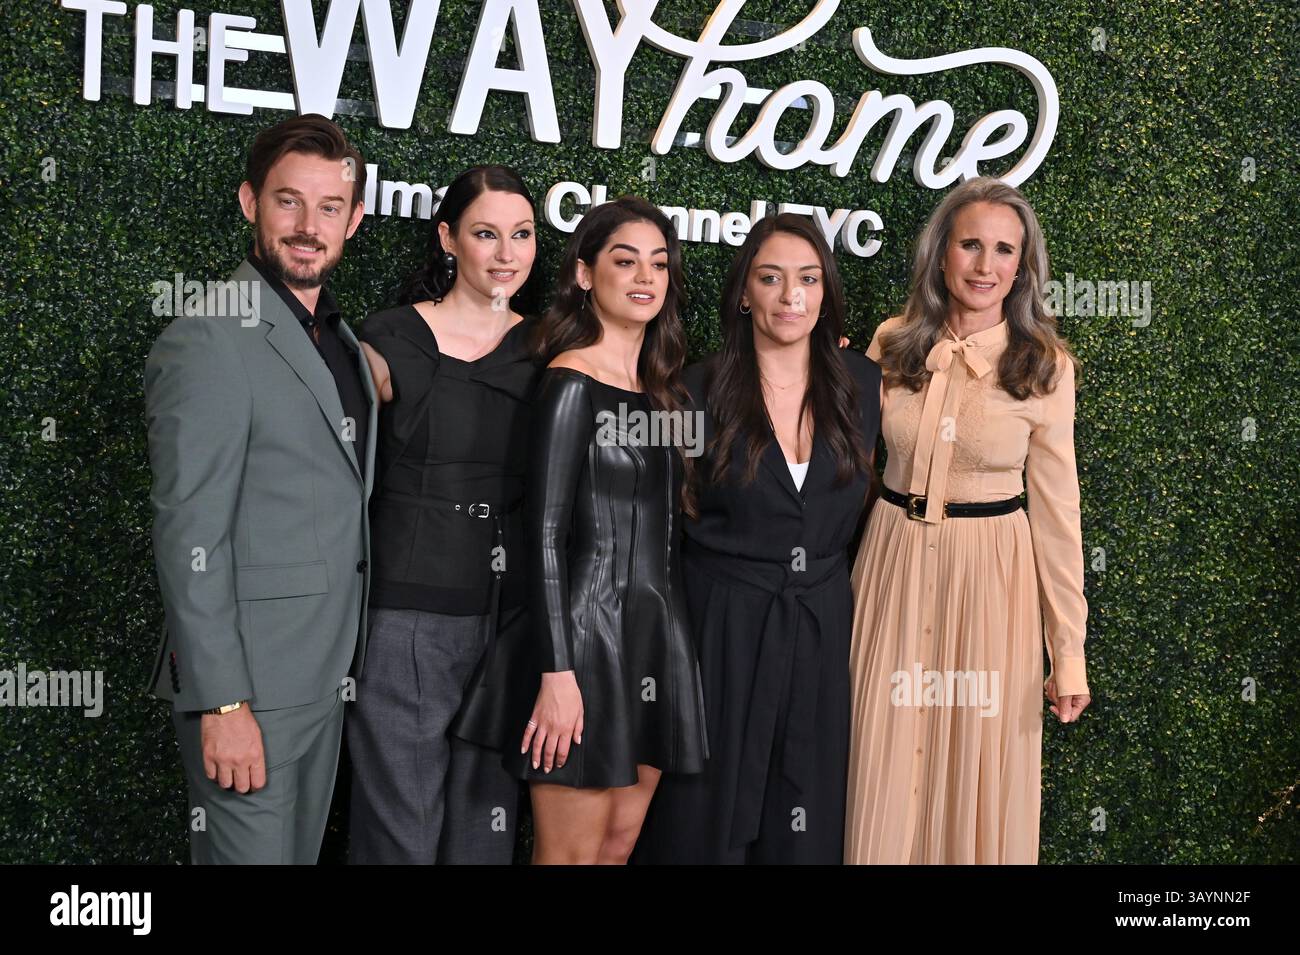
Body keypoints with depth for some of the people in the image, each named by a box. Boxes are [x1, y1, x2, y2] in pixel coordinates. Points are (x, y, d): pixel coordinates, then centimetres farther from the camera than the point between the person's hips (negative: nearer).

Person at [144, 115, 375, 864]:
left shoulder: (340, 338, 12)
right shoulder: (210, 342, -14)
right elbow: (189, 540, -18)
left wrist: (344, 659, 12)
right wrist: (222, 702, -20)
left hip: (325, 672, 8)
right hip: (250, 681, -8)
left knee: (302, 851, 18)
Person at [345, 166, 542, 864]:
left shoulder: (545, 352, 9)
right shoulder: (390, 342, -3)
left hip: (511, 618, 4)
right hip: (407, 618, -4)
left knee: (486, 828, 12)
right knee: (400, 832, 3)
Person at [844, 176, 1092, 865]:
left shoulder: (1044, 365, -7)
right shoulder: (892, 344, -1)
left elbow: (1056, 507, -4)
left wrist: (1069, 653, -4)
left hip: (991, 569, -2)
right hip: (894, 560, 2)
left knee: (980, 767, 9)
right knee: (887, 763, 11)